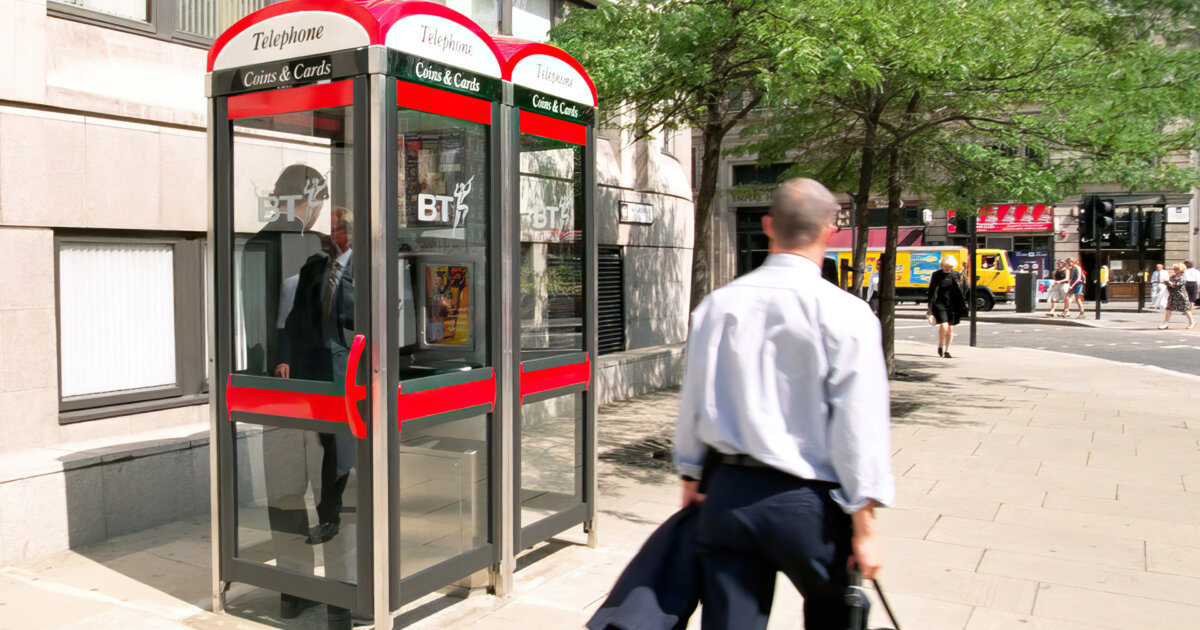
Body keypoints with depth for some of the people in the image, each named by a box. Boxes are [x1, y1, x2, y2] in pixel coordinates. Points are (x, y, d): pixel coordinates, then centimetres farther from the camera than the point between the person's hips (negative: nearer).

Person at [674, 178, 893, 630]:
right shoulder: (847, 314, -11)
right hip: (806, 503, -2)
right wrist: (864, 524, -4)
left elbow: (693, 399, 6)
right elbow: (859, 424, -12)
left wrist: (691, 478, 20)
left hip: (727, 492, 3)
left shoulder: (718, 304, 0)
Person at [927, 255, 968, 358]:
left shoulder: (956, 275, 6)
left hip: (952, 305, 2)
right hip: (940, 304, -2)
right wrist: (930, 307, 2)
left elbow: (960, 292, 11)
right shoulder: (936, 275, 1)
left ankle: (947, 350, 18)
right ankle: (940, 345, 8)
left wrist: (963, 306, 6)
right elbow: (931, 292, 4)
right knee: (944, 326, -16)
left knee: (950, 328, 5)